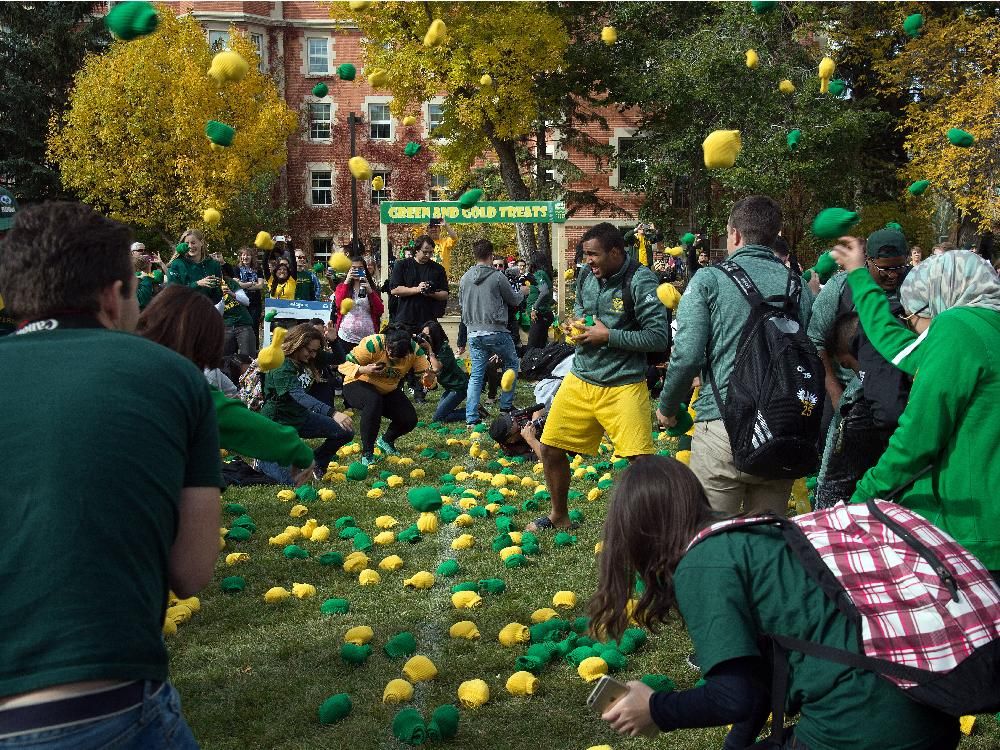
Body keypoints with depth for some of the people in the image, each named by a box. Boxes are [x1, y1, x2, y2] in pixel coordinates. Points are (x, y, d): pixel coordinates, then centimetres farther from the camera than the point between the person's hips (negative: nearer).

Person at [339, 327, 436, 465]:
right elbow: (343, 365, -29)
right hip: (359, 385, -5)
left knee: (410, 419, -12)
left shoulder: (414, 349, -18)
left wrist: (429, 378, -41)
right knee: (374, 401, -38)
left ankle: (386, 440, 24)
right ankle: (367, 453, -22)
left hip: (388, 391, 5)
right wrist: (363, 370, -48)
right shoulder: (372, 344, -31)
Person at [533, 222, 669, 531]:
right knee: (550, 448, 11)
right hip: (580, 378, 6)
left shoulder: (640, 281, -16)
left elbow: (658, 338, -19)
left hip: (623, 386, -6)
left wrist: (608, 335, -20)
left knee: (642, 459, -14)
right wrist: (575, 323, 0)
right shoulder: (587, 275, 3)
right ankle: (559, 516, 33)